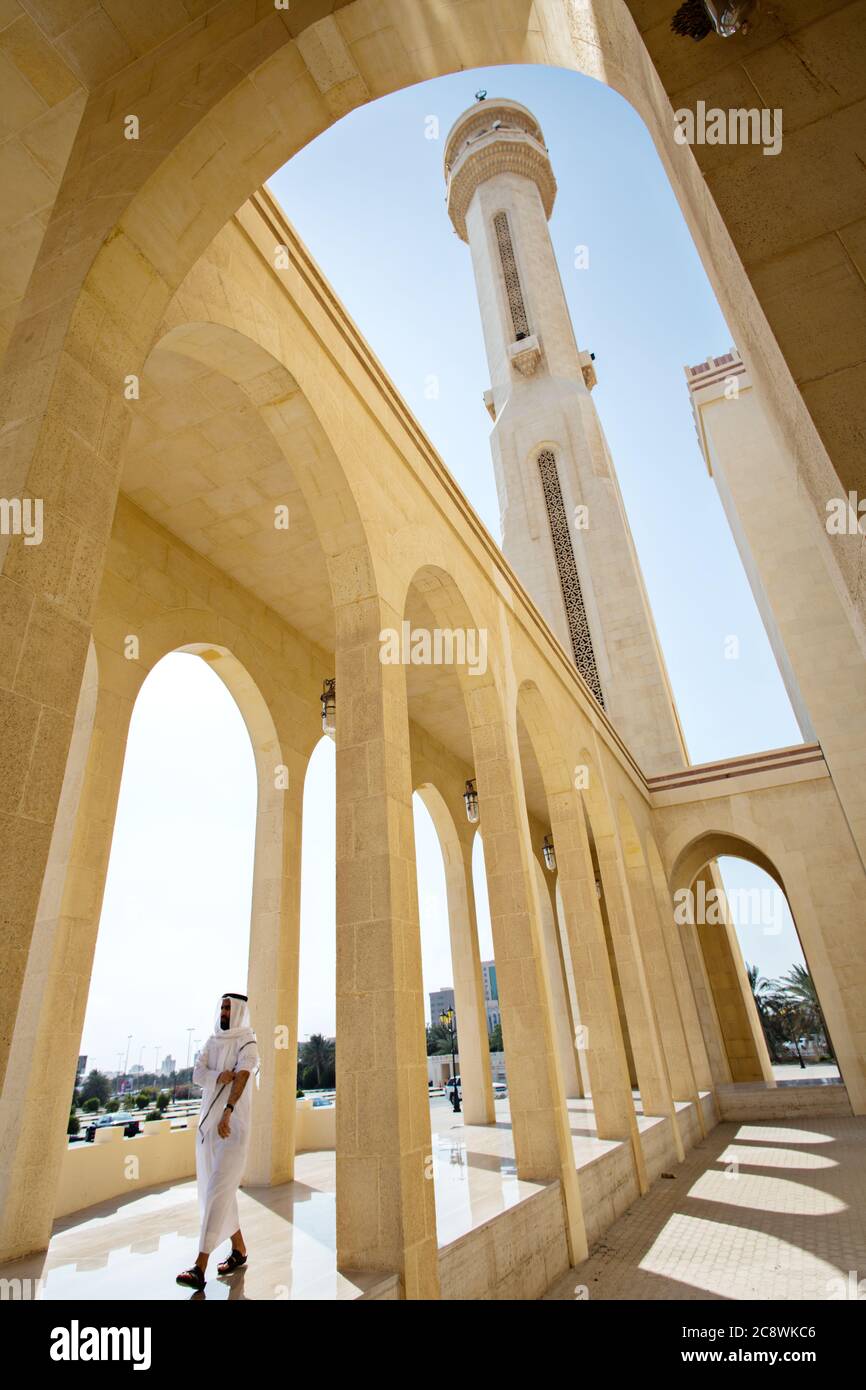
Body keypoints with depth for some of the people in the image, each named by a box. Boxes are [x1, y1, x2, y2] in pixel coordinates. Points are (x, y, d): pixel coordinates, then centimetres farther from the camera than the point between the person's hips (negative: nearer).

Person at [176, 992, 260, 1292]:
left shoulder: (247, 1043, -9)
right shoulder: (212, 1042, 10)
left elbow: (242, 1076, -23)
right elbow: (197, 1074, -1)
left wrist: (227, 1112, -36)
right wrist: (219, 1077, -22)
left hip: (234, 1124, -7)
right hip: (207, 1122, 7)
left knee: (217, 1191, -11)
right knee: (214, 1189, 14)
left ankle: (200, 1267, -6)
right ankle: (239, 1248, 29)